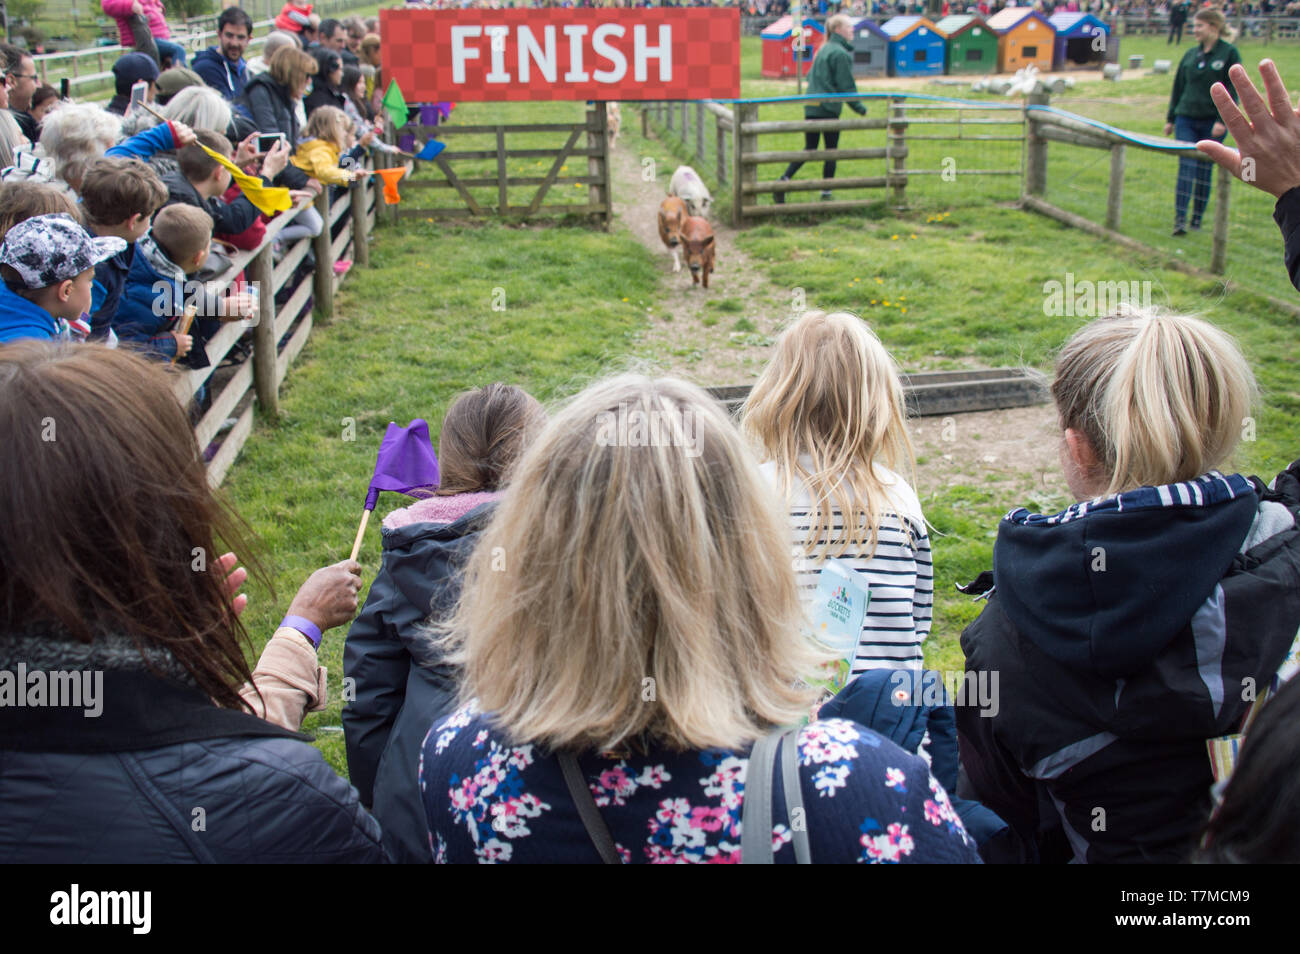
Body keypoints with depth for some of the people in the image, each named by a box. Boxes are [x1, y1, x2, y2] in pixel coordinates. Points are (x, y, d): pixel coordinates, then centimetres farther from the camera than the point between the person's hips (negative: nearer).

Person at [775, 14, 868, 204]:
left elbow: (810, 76, 21)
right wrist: (860, 108, -4)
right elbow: (846, 86, -12)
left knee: (809, 149, 11)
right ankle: (826, 192, 11)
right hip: (829, 108, -8)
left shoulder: (823, 49, 14)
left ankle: (784, 180, -5)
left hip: (811, 107, 8)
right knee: (831, 152, 5)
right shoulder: (840, 54, -12)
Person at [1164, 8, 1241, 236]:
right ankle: (1180, 219, -11)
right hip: (1186, 119, 3)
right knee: (1186, 168, -6)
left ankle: (1197, 218, 15)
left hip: (1212, 122, -3)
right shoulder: (1191, 55, 10)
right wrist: (1171, 118, 14)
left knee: (1204, 171, 5)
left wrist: (1222, 120, -14)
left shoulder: (1229, 54, -3)